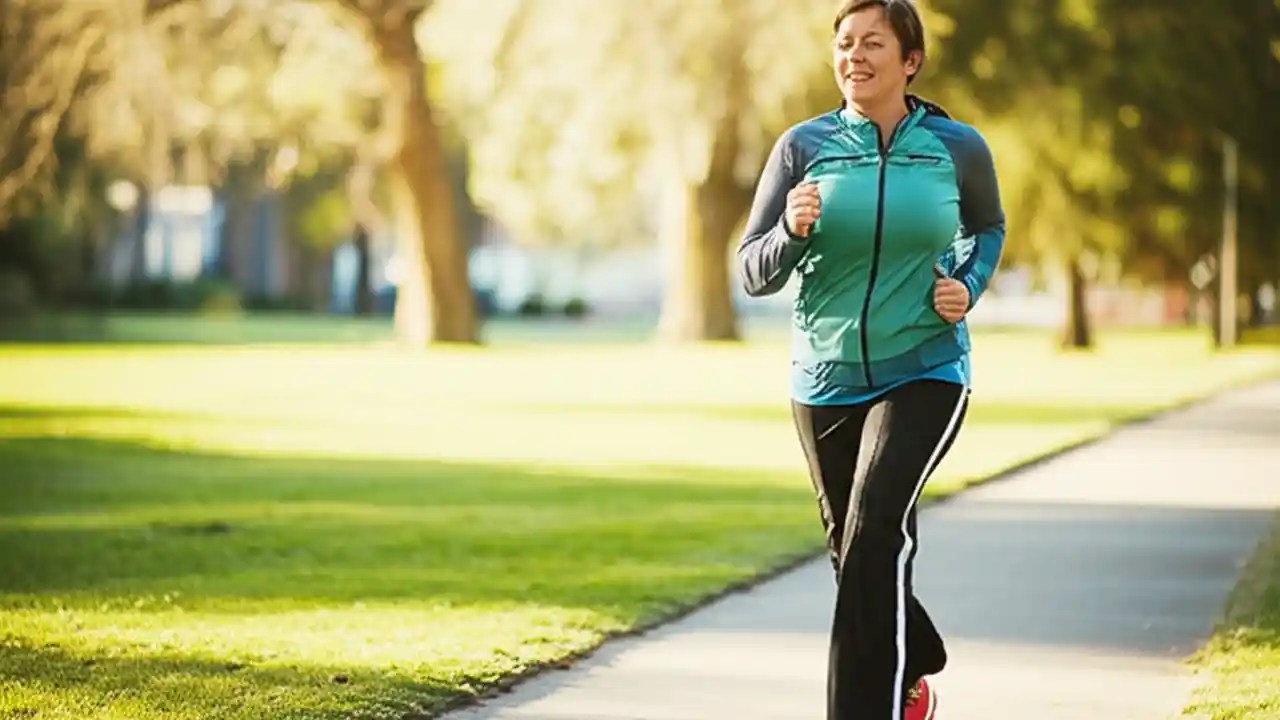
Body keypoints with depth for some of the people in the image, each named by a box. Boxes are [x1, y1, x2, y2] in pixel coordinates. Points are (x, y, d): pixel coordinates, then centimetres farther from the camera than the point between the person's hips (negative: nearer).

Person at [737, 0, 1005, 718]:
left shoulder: (958, 148, -3)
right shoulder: (803, 146, -4)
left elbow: (988, 228, 18)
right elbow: (754, 273, -3)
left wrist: (969, 288, -2)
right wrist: (793, 232, -24)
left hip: (925, 372, -3)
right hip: (826, 381, 3)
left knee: (876, 529, -23)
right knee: (856, 551, 15)